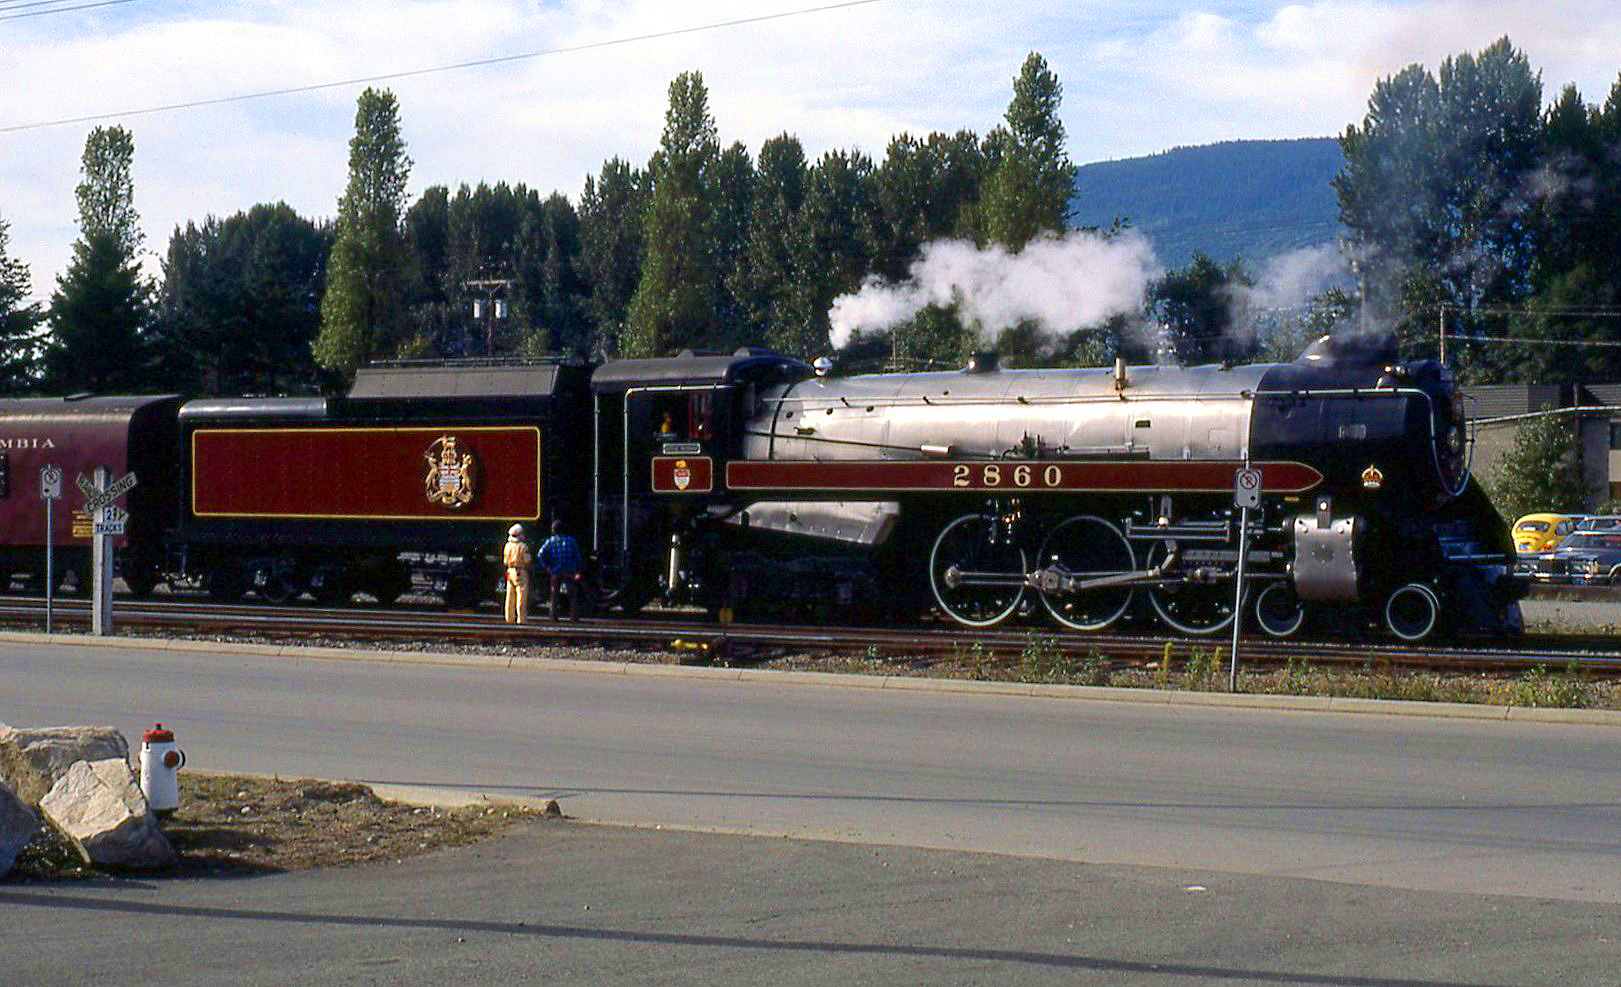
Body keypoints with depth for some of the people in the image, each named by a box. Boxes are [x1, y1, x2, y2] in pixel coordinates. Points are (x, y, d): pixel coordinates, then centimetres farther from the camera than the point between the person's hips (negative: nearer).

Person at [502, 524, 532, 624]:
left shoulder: (508, 546, 6)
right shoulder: (523, 546, -13)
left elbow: (505, 561, 11)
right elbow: (527, 561, -12)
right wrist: (532, 562, 7)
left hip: (510, 572, 6)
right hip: (521, 572, -6)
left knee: (510, 596, 10)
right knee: (521, 596, -3)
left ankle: (510, 618, 13)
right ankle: (521, 618, -5)